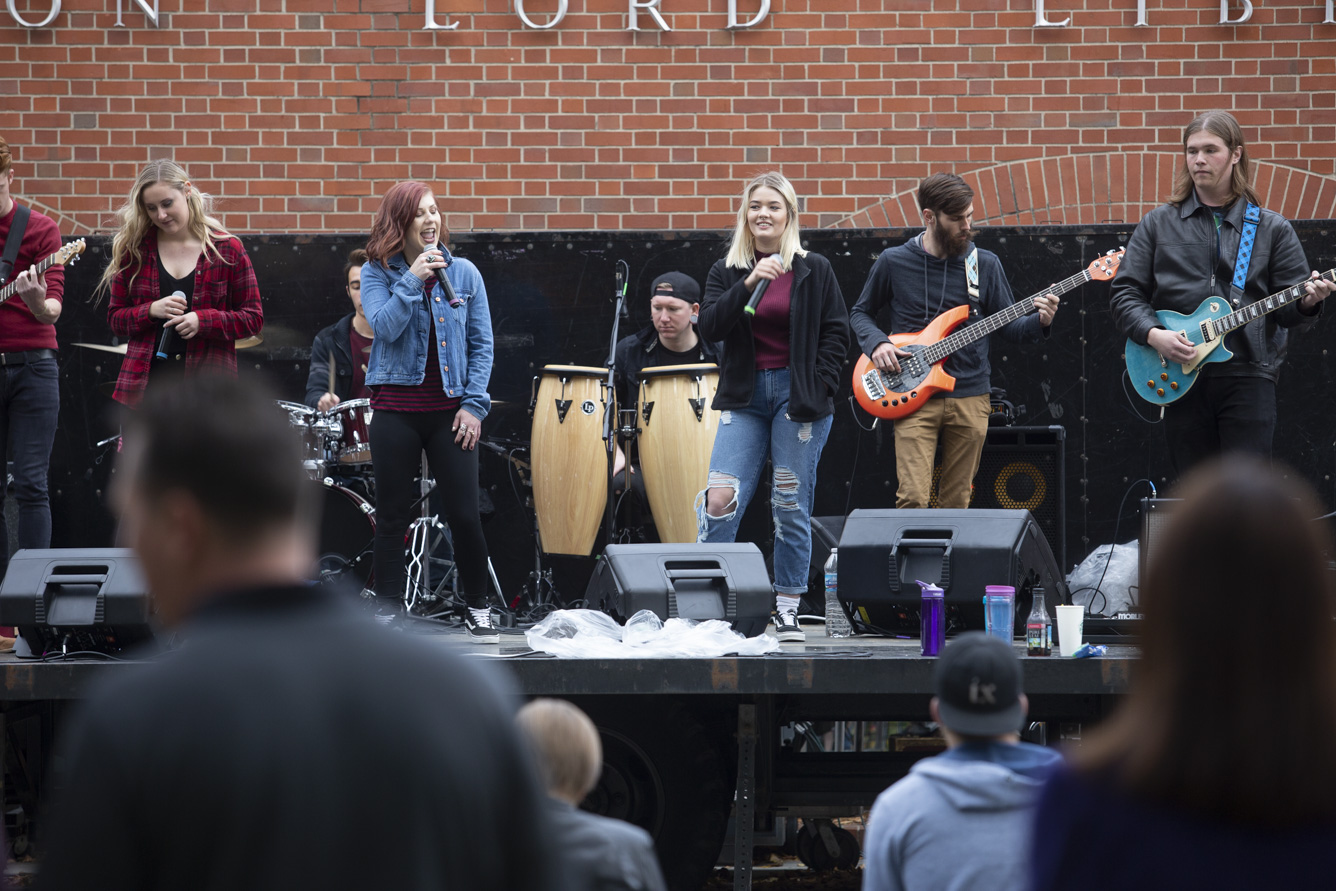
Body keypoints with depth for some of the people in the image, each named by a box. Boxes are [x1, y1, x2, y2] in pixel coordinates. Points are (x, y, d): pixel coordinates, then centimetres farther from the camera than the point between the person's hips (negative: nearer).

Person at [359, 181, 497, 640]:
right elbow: (384, 327, -15)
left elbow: (481, 345, 6)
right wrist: (413, 280, -17)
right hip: (396, 409, -1)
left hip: (450, 411, 1)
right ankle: (387, 614, 12)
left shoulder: (463, 273, 5)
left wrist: (473, 404, -2)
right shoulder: (377, 273, 1)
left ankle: (477, 609, 13)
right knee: (392, 517, 4)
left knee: (465, 515, -3)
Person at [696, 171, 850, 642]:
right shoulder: (727, 272, 8)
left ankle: (788, 610, 9)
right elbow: (709, 328, -5)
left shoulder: (814, 271, 4)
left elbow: (836, 332, 5)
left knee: (791, 506, 1)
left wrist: (818, 386, -4)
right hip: (744, 397, 1)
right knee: (720, 500, -12)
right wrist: (748, 286, -17)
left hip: (799, 396, -1)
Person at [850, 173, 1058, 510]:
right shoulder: (893, 262, 1)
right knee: (913, 498, -15)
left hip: (970, 398, 2)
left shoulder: (985, 264, 5)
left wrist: (1039, 322, -12)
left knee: (956, 504, 6)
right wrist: (876, 343, -6)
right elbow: (860, 312, 14)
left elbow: (1009, 328, 9)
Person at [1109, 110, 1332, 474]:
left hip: (1248, 376, -2)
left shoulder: (1271, 229, 9)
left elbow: (1288, 306, 7)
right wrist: (1153, 334, -9)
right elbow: (1124, 293, 8)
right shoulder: (1158, 224, 11)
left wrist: (1307, 302, -16)